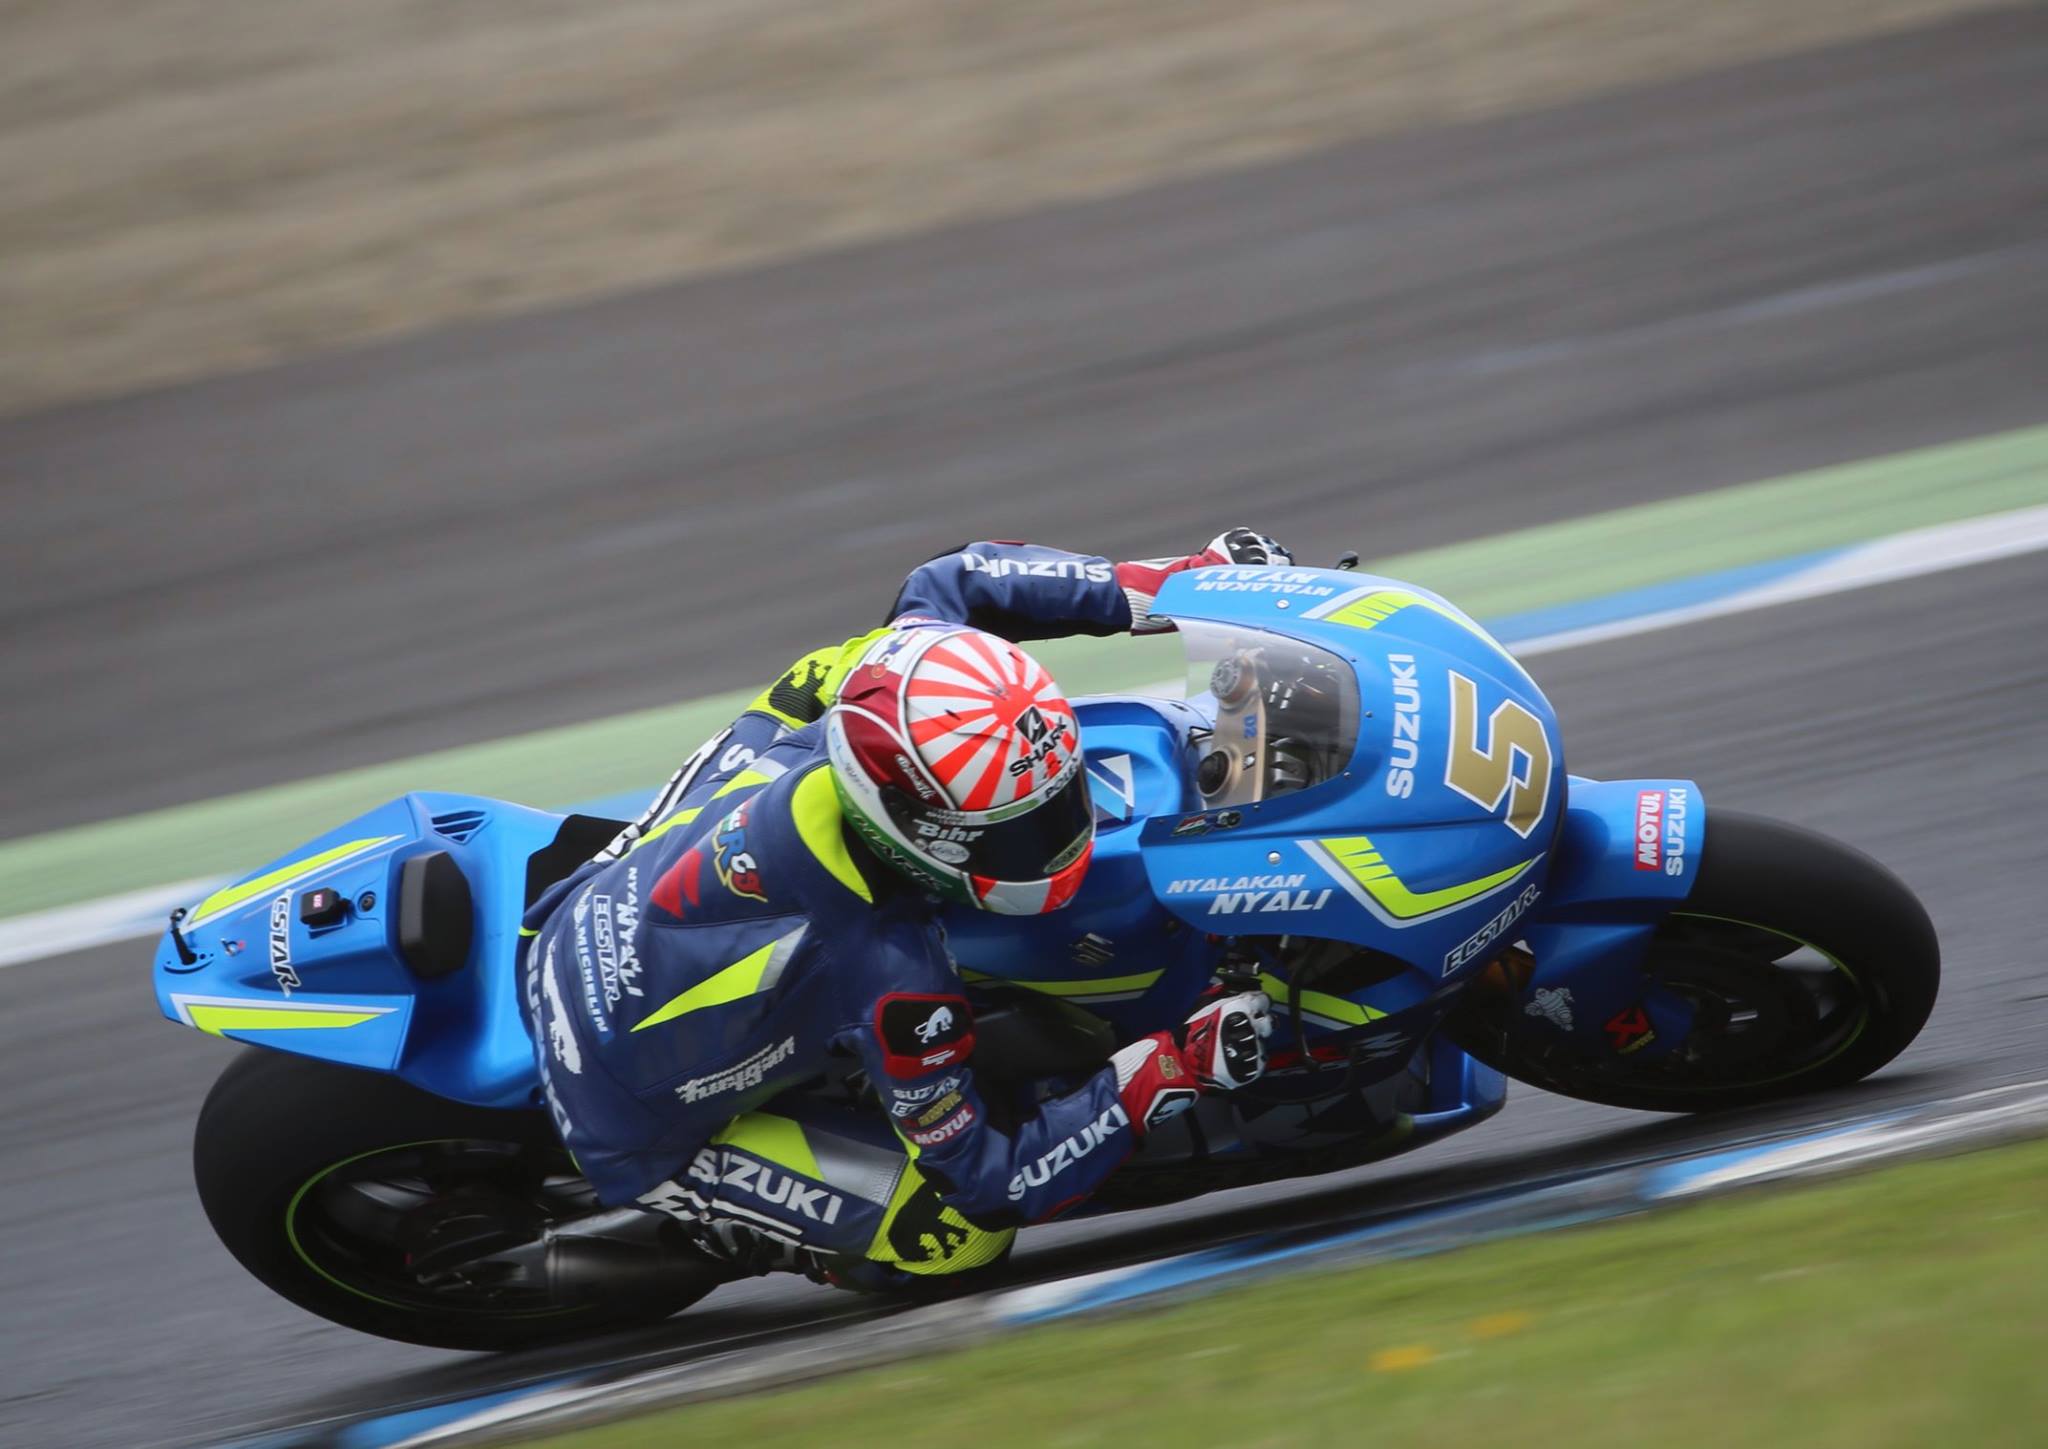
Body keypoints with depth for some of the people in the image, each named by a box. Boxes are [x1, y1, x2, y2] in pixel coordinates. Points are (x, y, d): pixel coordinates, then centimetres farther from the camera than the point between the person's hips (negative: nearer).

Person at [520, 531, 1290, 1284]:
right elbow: (981, 1170, -25)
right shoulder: (889, 974, -38)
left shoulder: (862, 683, -24)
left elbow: (950, 583, -2)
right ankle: (713, 1226, 8)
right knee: (960, 1228, -14)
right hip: (639, 1132, -7)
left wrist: (1177, 582, -9)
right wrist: (1167, 1071, -30)